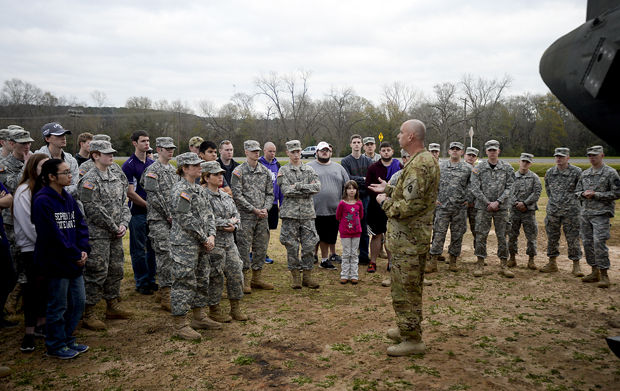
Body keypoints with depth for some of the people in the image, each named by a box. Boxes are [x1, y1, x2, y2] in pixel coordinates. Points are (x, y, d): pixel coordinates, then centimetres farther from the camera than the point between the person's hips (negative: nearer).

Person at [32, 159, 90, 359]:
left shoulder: (68, 198, 10)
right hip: (56, 263, -8)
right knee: (58, 307, 6)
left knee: (77, 302, 16)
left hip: (75, 262, 8)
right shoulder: (42, 201, -16)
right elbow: (53, 235, -20)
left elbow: (80, 224, 9)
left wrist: (84, 249, -5)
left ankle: (68, 340, 32)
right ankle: (55, 346, 23)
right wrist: (76, 255, -15)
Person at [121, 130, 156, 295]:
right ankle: (141, 283, 12)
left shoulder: (153, 163, 12)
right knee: (139, 250, 2)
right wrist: (149, 205, -11)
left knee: (153, 247, 11)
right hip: (138, 213, -6)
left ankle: (151, 280, 21)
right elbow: (130, 192, -12)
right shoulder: (129, 165, -8)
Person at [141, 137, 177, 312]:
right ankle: (166, 296, -6)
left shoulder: (173, 170, 17)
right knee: (165, 254, -10)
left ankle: (164, 289, 22)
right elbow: (154, 197, -15)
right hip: (158, 219, -8)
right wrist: (168, 214, -13)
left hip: (173, 219, 8)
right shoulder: (153, 170, -8)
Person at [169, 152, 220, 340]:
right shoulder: (180, 190, -15)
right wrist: (204, 239, -13)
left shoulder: (199, 190, 14)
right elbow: (187, 220, -20)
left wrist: (211, 236, -3)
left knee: (202, 280, 16)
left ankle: (199, 317, 30)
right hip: (185, 245, -9)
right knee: (184, 283, -3)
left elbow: (209, 214, 13)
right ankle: (180, 325, 6)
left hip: (201, 245, 9)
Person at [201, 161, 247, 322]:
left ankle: (236, 309, 22)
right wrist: (229, 222, -11)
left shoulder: (226, 195, 12)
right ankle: (214, 310, 19)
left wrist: (233, 226, -8)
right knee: (215, 277, 2)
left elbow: (236, 215, 12)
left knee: (236, 273, 8)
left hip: (229, 242, 7)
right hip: (214, 243, -7)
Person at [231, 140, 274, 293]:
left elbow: (270, 193, 11)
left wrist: (266, 208, -6)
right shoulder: (239, 171, -4)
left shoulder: (265, 171, 11)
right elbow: (237, 195, -10)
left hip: (262, 217, 5)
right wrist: (254, 209, -14)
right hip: (245, 217, -5)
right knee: (244, 248, -2)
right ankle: (245, 280, 8)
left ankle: (257, 278, 21)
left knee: (261, 247, 9)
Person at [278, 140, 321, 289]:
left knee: (309, 245, 2)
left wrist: (298, 186, -12)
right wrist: (307, 189, -9)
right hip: (290, 213, -2)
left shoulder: (309, 169, 10)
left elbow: (318, 186, -5)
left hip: (308, 213, 2)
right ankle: (295, 277, 14)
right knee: (292, 246, 2)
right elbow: (286, 190, -11)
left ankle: (307, 276, 14)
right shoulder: (283, 171, 3)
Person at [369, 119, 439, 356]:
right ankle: (410, 328, 36)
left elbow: (410, 206, -27)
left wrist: (386, 203, -11)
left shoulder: (419, 164, -22)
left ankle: (412, 340, 10)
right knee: (411, 287, 22)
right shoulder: (427, 160, 13)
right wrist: (389, 189, 19)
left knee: (405, 289, -1)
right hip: (417, 235, 11)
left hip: (408, 238, -11)